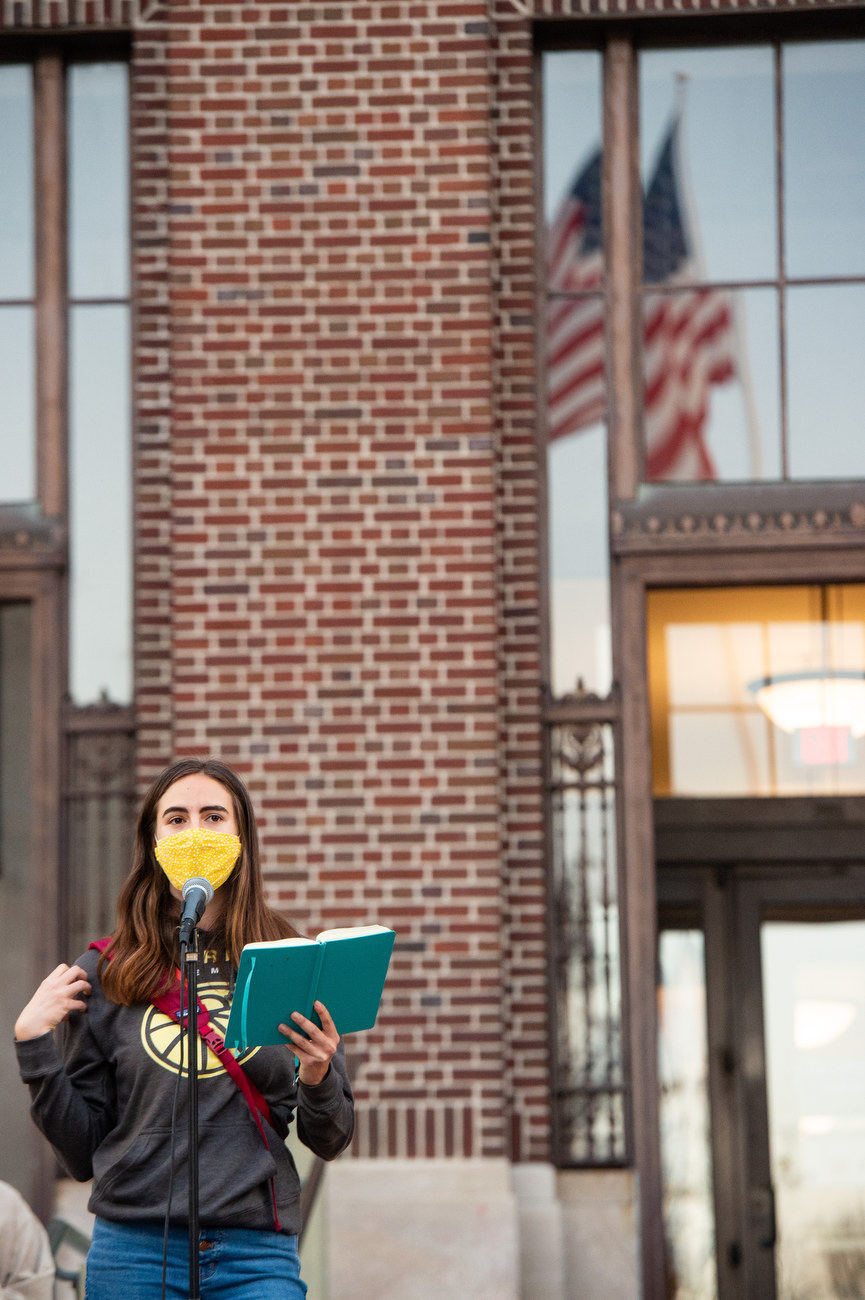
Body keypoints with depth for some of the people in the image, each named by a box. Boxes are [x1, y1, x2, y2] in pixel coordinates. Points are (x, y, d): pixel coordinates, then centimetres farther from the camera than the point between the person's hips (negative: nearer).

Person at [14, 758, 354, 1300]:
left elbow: (330, 1142, 10)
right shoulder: (102, 975, 5)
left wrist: (319, 1080, -11)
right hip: (133, 1251, 0)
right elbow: (83, 1155, 7)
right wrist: (34, 1043, -3)